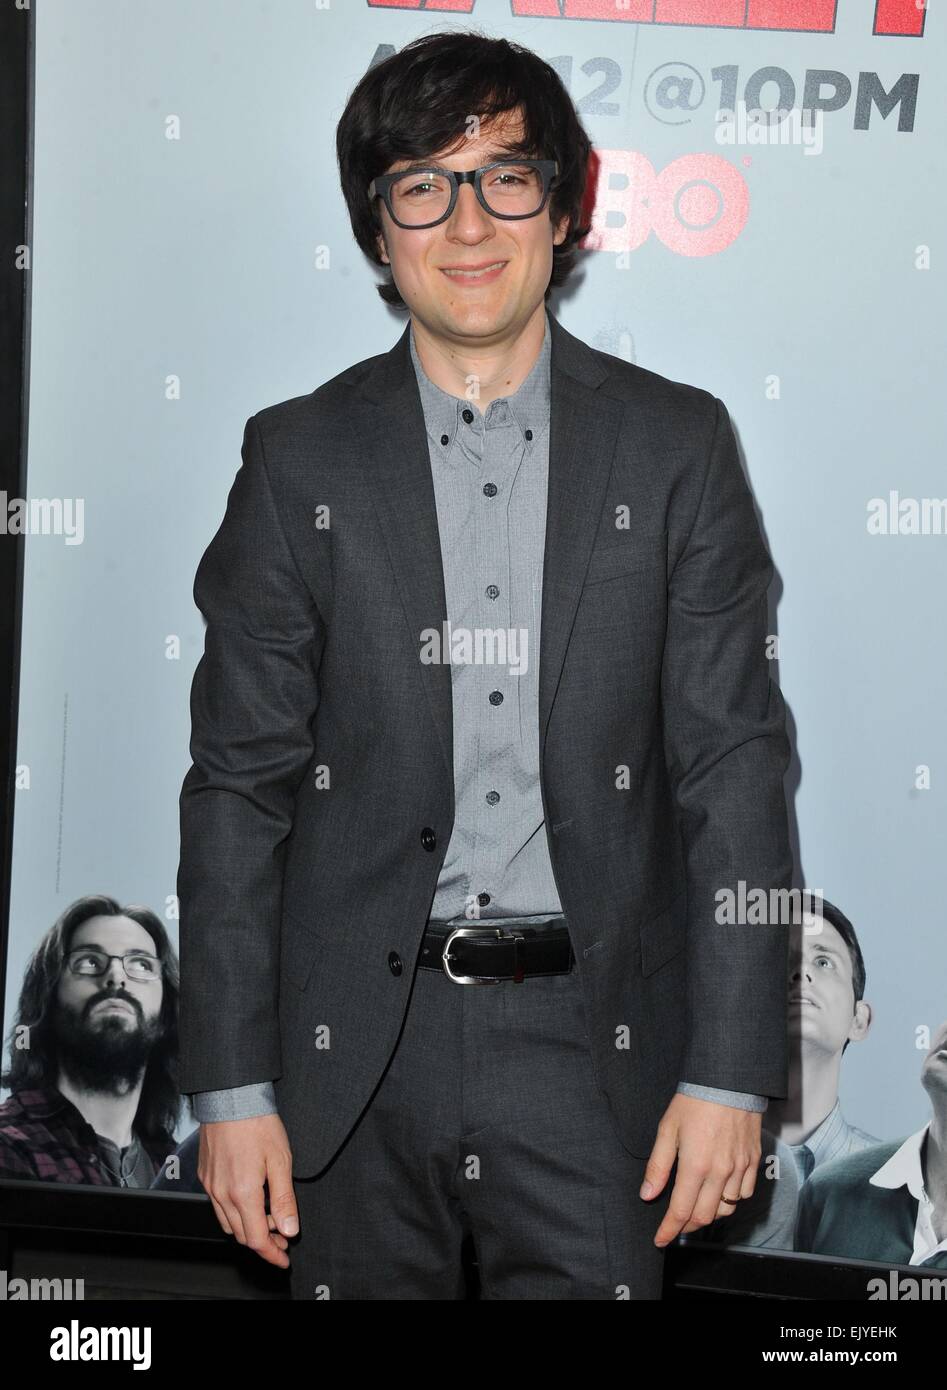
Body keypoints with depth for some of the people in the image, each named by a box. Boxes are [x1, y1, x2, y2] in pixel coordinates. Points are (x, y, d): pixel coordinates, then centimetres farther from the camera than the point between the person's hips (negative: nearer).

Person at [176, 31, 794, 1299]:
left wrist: (731, 1069, -6)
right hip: (353, 1047, 1)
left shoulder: (678, 445, 1)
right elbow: (240, 782, 1)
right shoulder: (299, 457, 2)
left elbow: (735, 768, -1)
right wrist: (231, 1085, -2)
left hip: (591, 1046, 0)